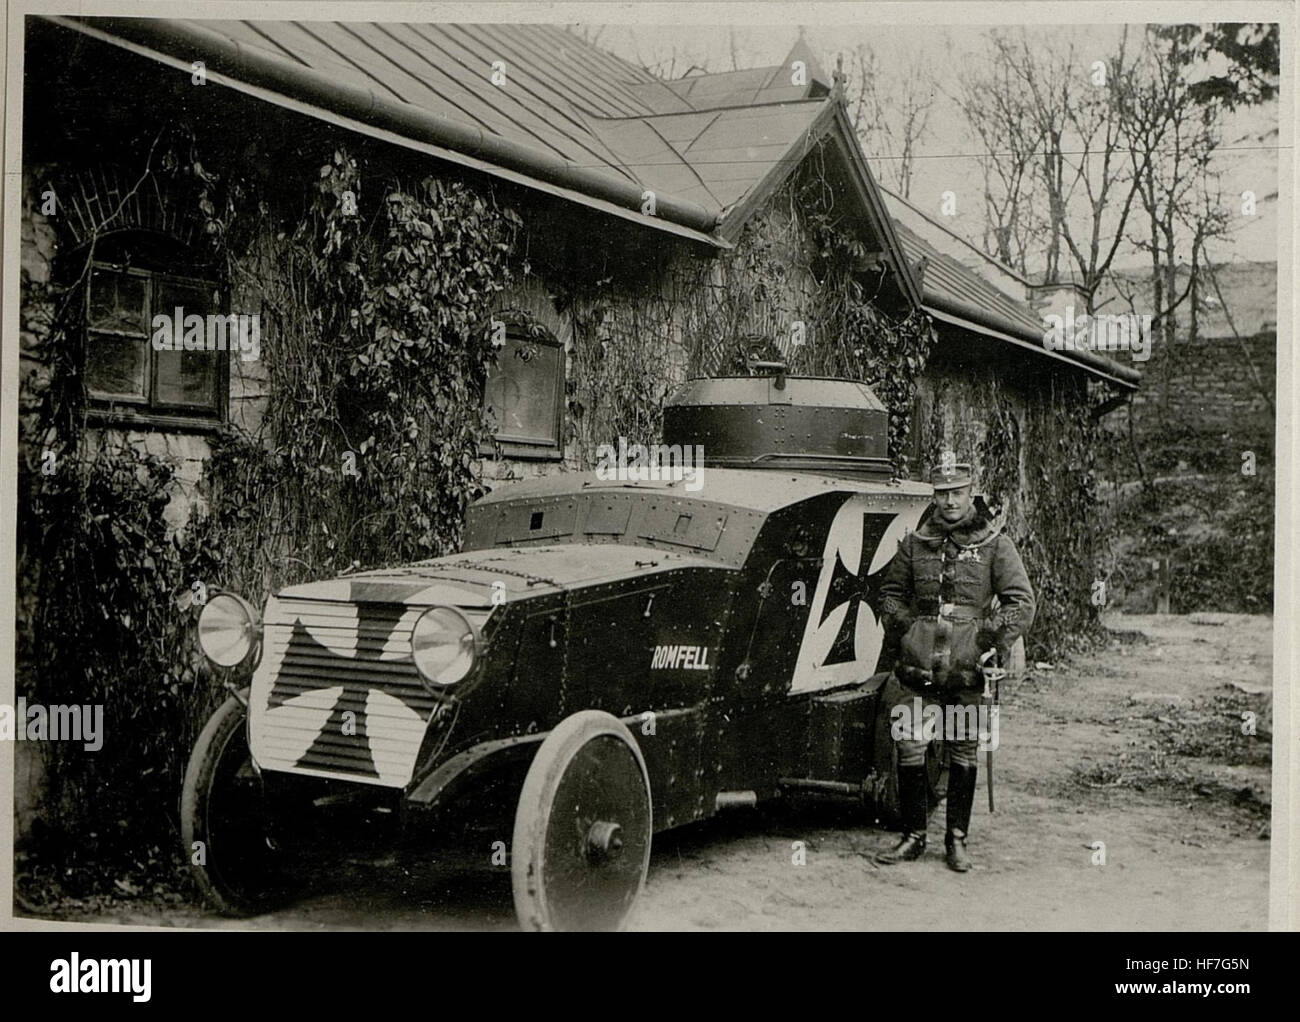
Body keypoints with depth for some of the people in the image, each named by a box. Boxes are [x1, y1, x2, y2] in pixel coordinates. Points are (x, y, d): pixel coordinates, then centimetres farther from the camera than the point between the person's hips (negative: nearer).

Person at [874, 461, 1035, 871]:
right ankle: (913, 837, 12)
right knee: (910, 750, 0)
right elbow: (890, 591, 22)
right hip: (918, 667, 2)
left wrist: (994, 640, -6)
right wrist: (902, 629, 7)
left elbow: (1022, 602, 3)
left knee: (964, 753, 5)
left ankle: (957, 840, 17)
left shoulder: (995, 545, 4)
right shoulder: (914, 543, 11)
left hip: (967, 668, -2)